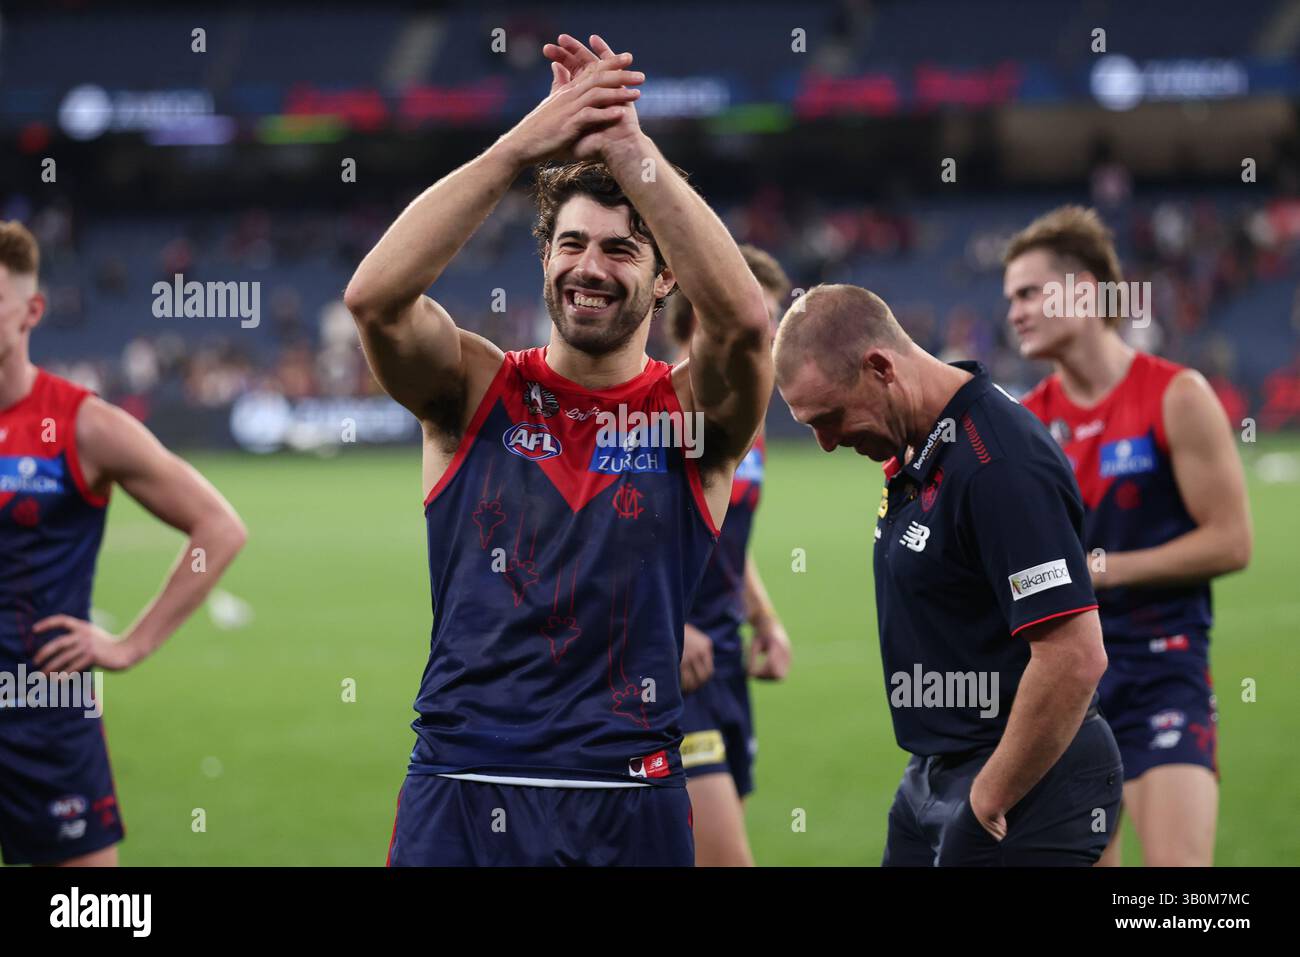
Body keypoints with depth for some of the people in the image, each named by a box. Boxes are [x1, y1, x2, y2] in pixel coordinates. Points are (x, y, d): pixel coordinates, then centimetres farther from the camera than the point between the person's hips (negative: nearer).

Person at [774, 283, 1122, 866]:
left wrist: (990, 800, -20)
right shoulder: (914, 454, 9)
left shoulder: (998, 465, -22)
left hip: (1027, 788, -10)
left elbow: (1074, 658, -28)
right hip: (934, 774, 10)